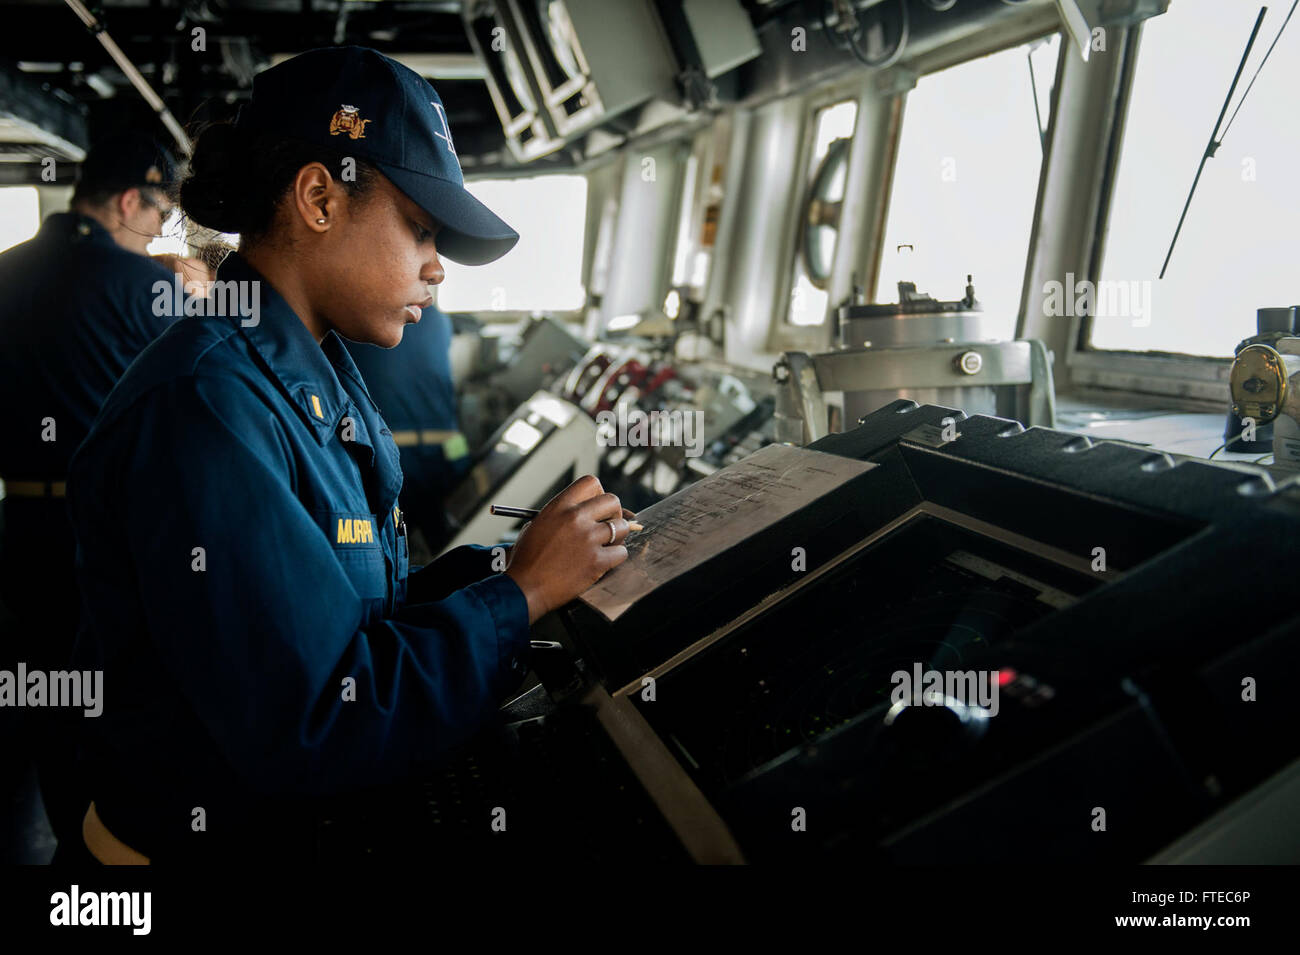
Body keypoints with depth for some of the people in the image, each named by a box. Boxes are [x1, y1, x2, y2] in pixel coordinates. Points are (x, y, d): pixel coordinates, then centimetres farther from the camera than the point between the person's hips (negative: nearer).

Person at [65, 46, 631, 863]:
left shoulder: (321, 372, 6)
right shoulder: (204, 407, -24)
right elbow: (308, 730, -27)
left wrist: (500, 562, -7)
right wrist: (521, 592, -18)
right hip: (221, 834, -8)